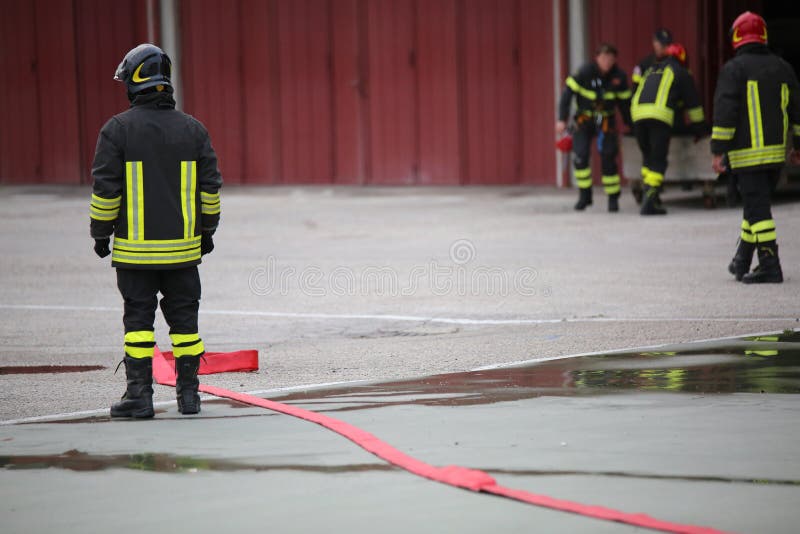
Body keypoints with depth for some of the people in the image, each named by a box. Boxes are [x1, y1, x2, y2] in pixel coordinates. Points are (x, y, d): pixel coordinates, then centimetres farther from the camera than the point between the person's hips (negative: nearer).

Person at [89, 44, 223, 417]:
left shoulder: (117, 129, -7)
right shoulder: (193, 129, 3)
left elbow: (105, 188, -7)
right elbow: (210, 186, 7)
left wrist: (100, 232, 3)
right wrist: (207, 230, 17)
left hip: (135, 248, -3)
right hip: (183, 247, 3)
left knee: (138, 319, 2)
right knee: (183, 317, 9)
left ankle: (139, 395, -2)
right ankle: (189, 394, 11)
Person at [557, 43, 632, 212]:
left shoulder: (619, 77, -9)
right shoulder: (585, 72, -19)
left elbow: (624, 101, 5)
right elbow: (568, 92, -15)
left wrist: (629, 123, 10)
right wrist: (562, 119, -19)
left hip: (606, 120, 1)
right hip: (584, 119, -1)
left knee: (608, 157, -7)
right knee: (580, 156, -14)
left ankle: (613, 198, 7)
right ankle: (584, 195, 1)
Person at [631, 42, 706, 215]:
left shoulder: (651, 71, 33)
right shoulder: (681, 73, 17)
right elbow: (693, 103, 20)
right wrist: (699, 130, 31)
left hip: (638, 115, 5)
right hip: (660, 116, -5)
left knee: (648, 157, 18)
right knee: (658, 160, -4)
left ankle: (649, 195, 11)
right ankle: (649, 202, -14)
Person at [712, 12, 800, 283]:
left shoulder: (734, 69, -7)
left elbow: (725, 112, -14)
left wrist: (717, 151, -13)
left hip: (747, 154, -6)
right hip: (776, 153, 6)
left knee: (757, 207, -7)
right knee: (756, 203, 17)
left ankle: (770, 266, -14)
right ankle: (742, 261, 26)